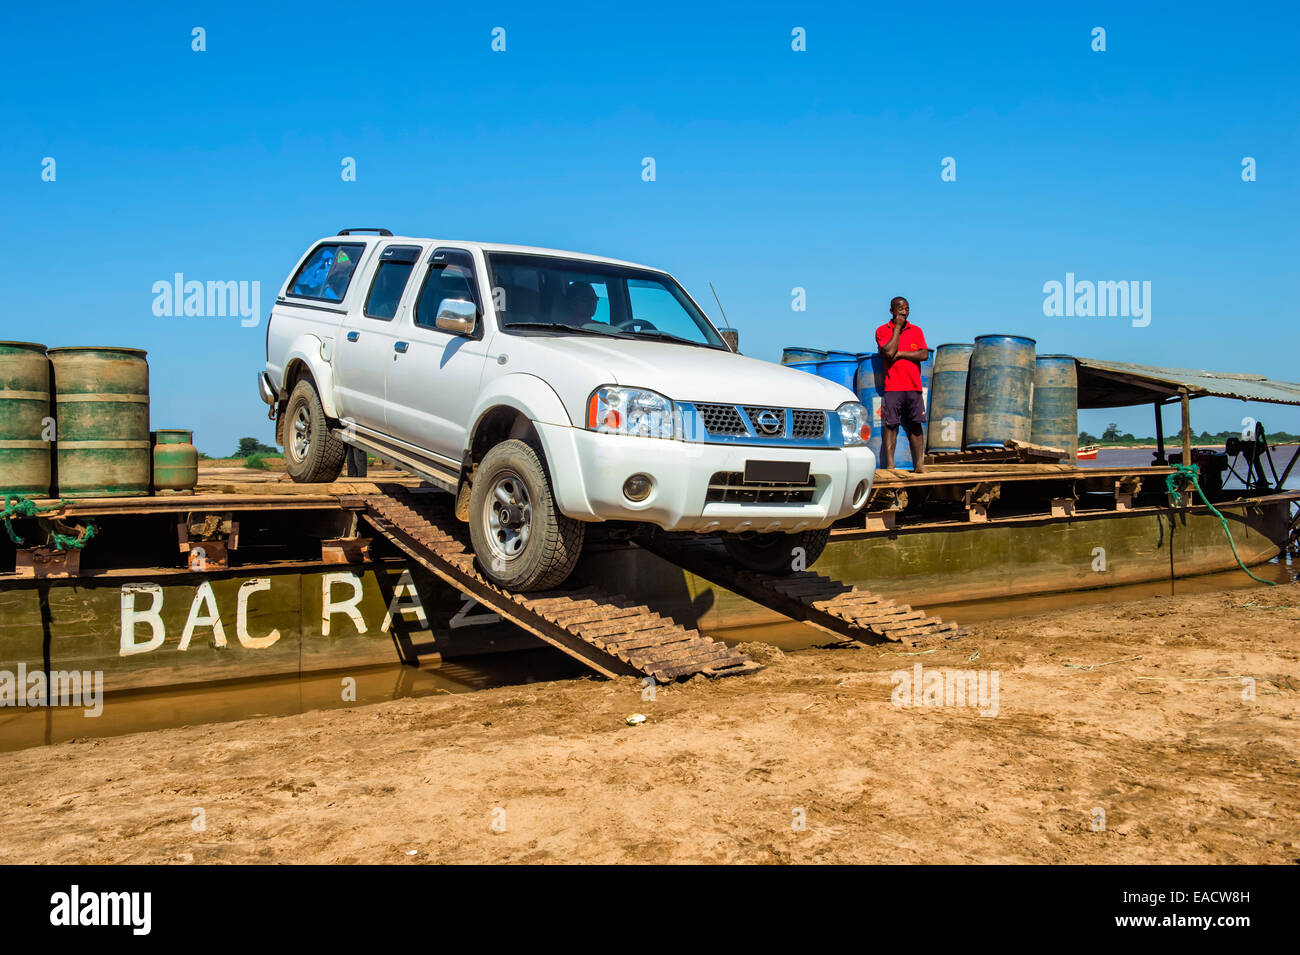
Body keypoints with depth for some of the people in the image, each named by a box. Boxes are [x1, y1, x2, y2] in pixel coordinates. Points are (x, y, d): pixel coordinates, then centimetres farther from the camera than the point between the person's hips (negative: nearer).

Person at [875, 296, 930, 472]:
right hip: (893, 386, -3)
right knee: (890, 425, -5)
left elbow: (924, 354, -1)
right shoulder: (882, 331, 4)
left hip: (914, 386, 3)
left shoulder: (916, 330, 12)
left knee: (916, 425, 4)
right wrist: (897, 327, -6)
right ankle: (889, 466, -2)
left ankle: (919, 464, 7)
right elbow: (888, 353, -13)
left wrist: (900, 353, -9)